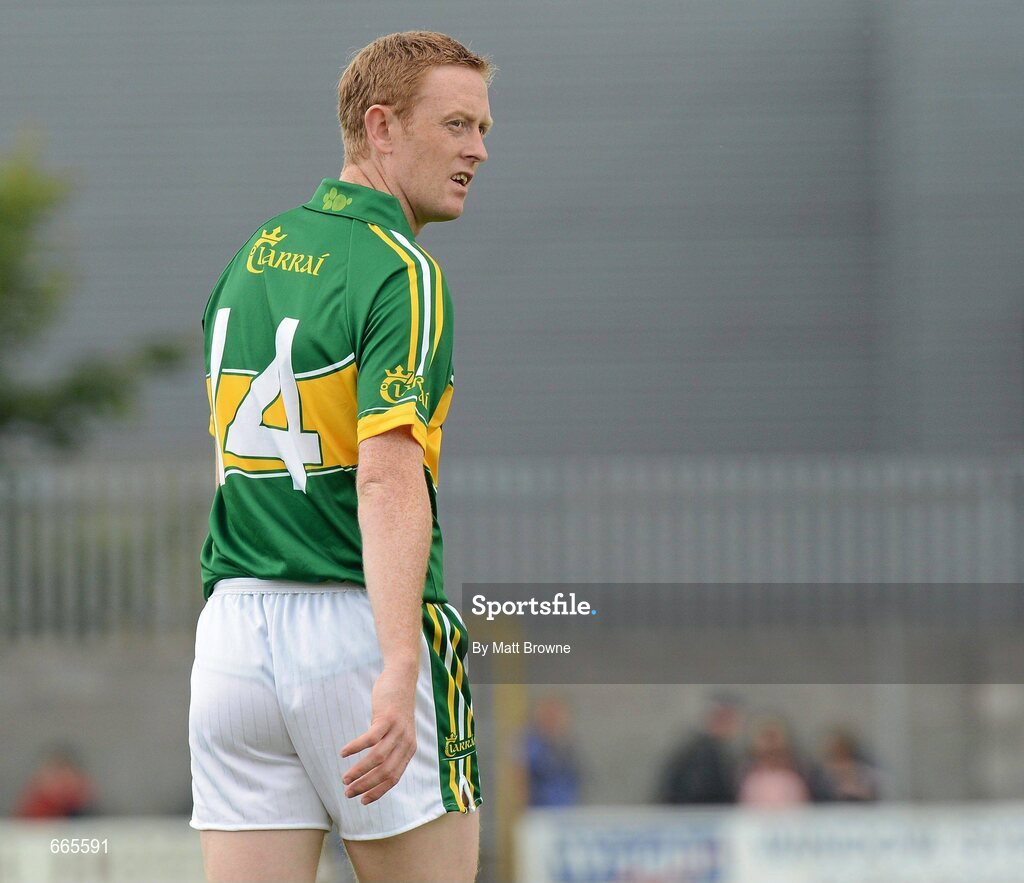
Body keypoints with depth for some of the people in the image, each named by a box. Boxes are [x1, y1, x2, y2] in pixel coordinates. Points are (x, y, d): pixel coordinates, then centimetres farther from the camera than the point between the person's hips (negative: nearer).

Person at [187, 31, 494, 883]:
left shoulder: (251, 257, 14)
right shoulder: (400, 274, -10)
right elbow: (388, 478, -22)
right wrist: (398, 676, -31)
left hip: (231, 629, 7)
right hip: (354, 626, -6)